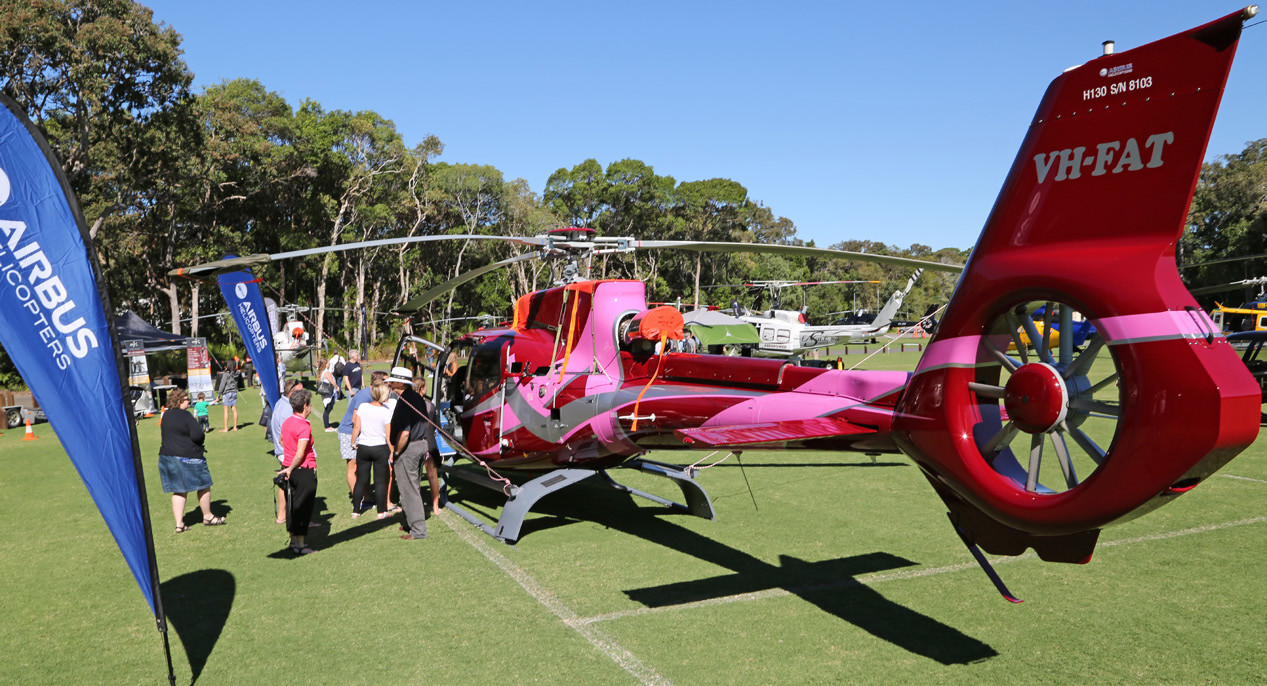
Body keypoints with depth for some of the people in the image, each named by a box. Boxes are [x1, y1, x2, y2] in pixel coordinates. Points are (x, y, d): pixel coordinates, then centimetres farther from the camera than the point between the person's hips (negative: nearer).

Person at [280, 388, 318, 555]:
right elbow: (300, 454, -25)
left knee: (293, 506, 17)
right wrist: (290, 469, -14)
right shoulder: (304, 427, -20)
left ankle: (293, 541, 27)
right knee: (303, 508, 1)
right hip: (305, 470, -8)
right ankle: (300, 545, 7)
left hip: (290, 469, 8)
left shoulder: (286, 422, 7)